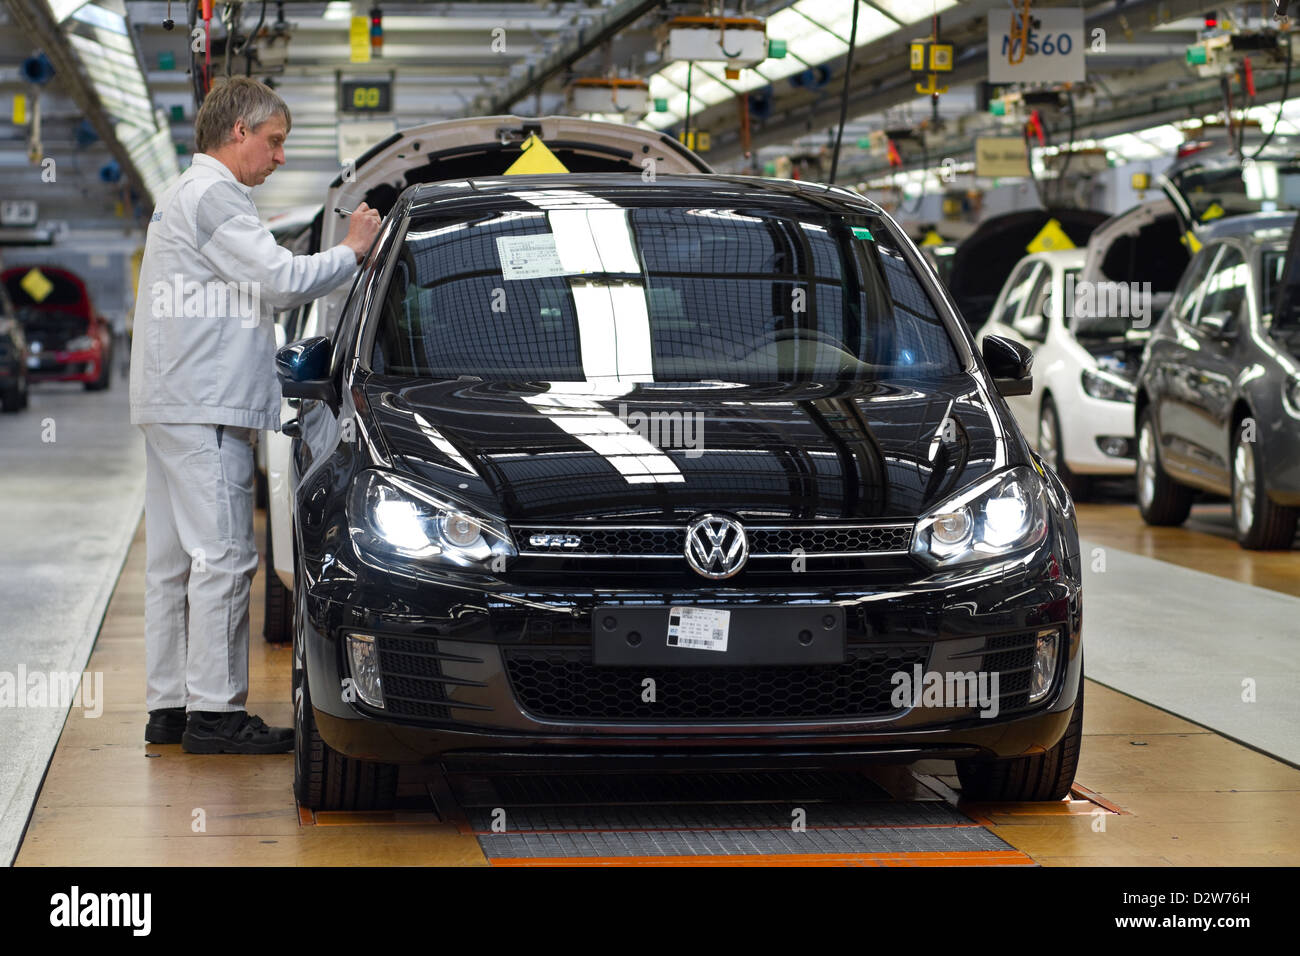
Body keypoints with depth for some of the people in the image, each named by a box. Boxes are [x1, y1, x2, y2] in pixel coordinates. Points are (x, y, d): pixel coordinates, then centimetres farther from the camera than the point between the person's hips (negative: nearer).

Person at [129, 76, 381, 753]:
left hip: (172, 404, 11)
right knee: (222, 556, -10)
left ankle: (169, 706, 15)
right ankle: (215, 711, -10)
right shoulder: (211, 196, -11)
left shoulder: (184, 196, 24)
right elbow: (282, 281, -17)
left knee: (175, 560, 11)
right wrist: (352, 251, -5)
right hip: (204, 405, -11)